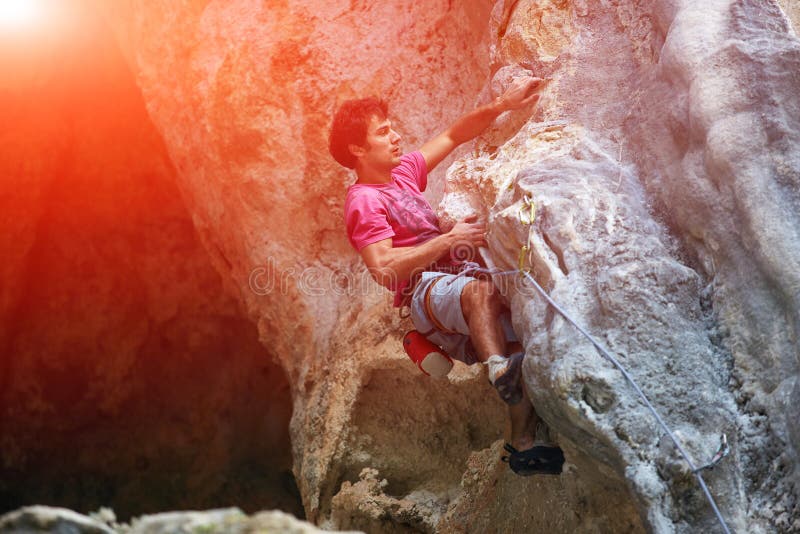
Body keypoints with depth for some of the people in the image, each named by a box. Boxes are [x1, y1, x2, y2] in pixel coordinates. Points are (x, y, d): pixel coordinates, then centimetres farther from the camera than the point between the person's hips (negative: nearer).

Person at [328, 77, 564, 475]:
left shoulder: (403, 171, 21)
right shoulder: (363, 201, -4)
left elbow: (453, 136, 25)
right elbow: (383, 269, -18)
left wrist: (501, 105, 9)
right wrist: (450, 240, -16)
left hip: (454, 282, 8)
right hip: (425, 293, -8)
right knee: (481, 289, -40)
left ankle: (523, 444, -14)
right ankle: (500, 372, -52)